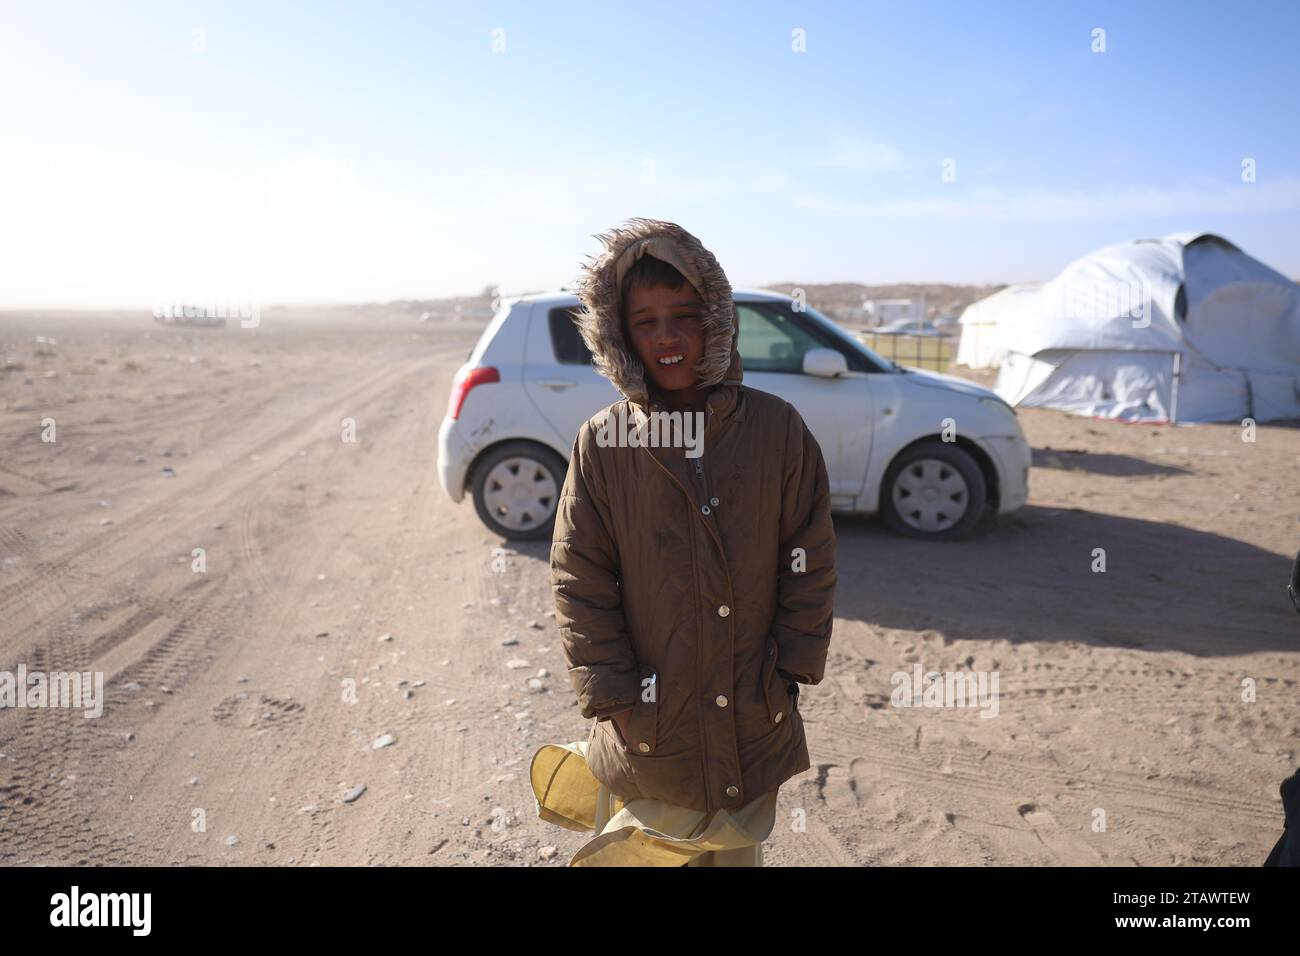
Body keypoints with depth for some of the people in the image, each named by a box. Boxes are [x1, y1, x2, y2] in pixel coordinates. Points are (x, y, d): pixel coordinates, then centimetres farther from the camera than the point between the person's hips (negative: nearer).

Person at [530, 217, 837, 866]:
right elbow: (578, 582, -6)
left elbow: (811, 563, -1)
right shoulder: (602, 442, -9)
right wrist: (613, 698, -9)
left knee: (738, 853, 22)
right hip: (645, 727, -1)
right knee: (635, 850, 15)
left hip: (755, 723, 2)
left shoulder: (777, 428, -7)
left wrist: (791, 671, -3)